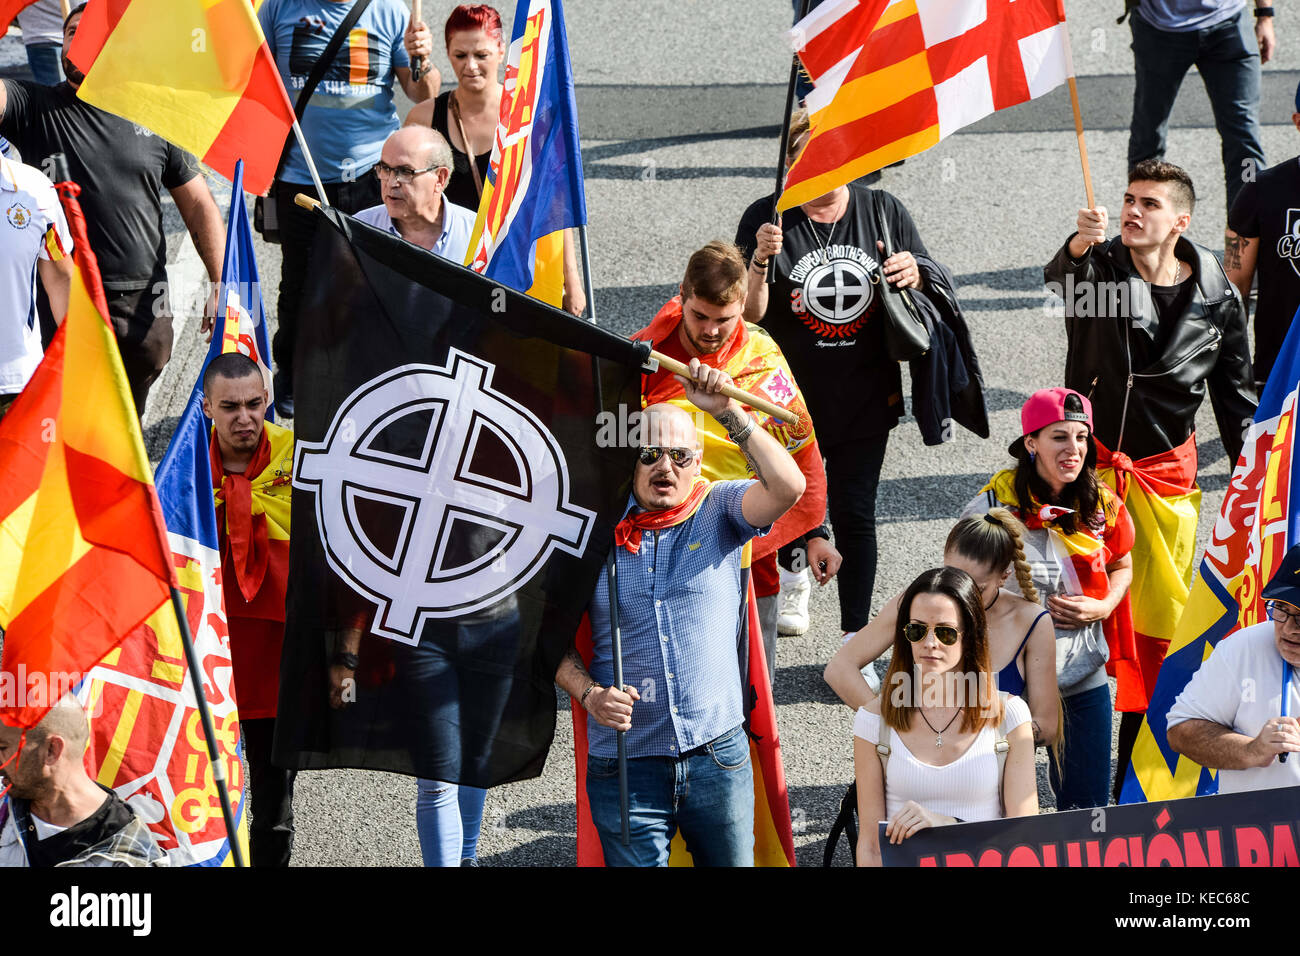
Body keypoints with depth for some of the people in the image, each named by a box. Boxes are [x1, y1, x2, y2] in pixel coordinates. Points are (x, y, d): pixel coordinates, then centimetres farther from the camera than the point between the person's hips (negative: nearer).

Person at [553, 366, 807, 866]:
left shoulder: (719, 510, 1)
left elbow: (787, 486, -19)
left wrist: (728, 411, -26)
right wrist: (589, 694, -11)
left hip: (717, 757, 0)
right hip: (625, 764, 0)